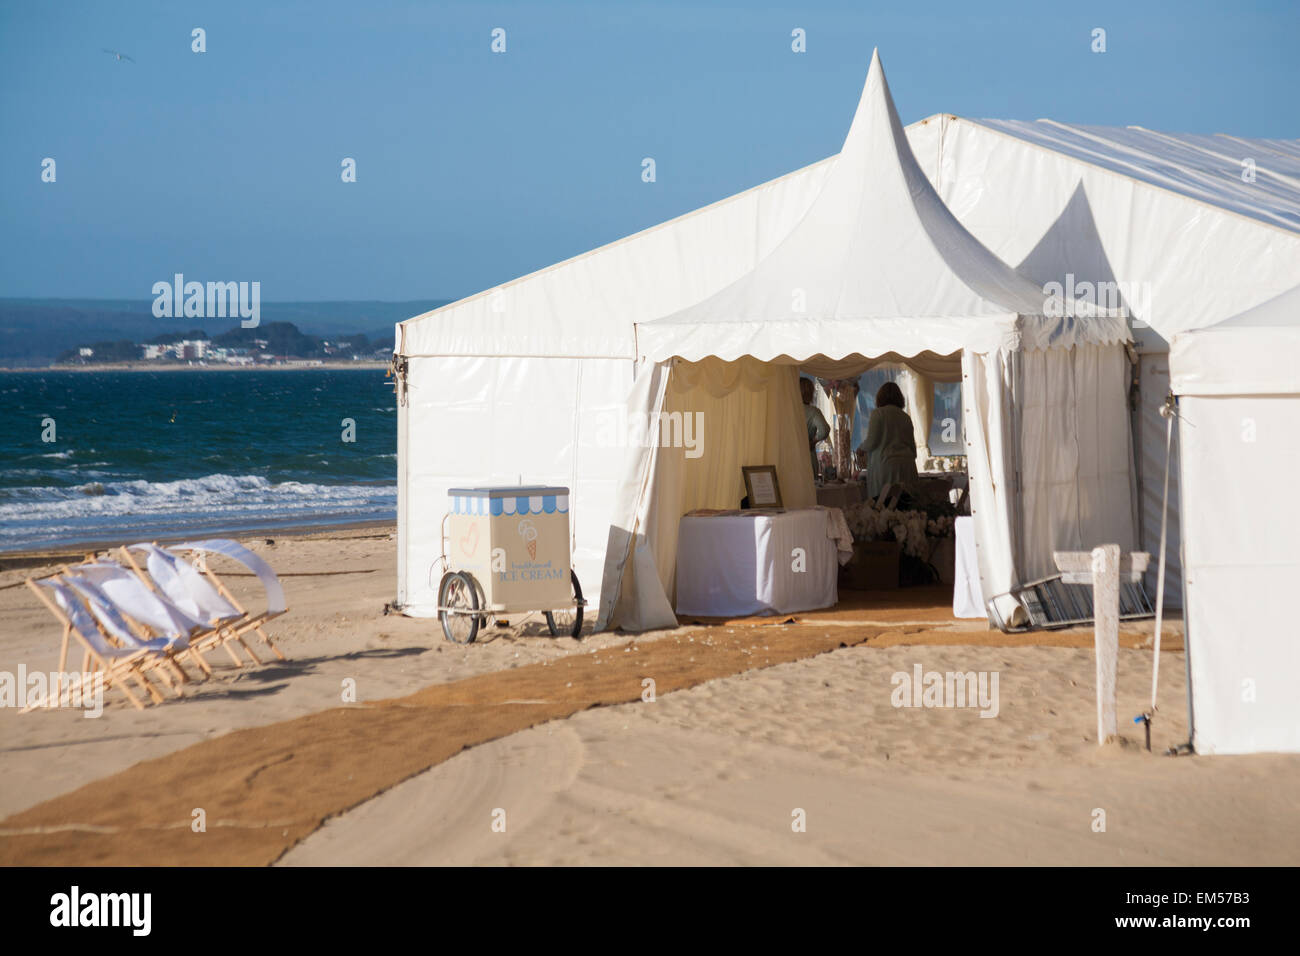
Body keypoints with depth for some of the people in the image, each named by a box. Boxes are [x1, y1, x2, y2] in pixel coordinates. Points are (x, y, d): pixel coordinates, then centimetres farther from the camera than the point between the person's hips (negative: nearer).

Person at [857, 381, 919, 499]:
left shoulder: (878, 413, -2)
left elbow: (871, 442, -6)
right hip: (907, 463, 5)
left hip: (886, 463, -5)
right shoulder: (906, 417, 14)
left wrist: (861, 448, 15)